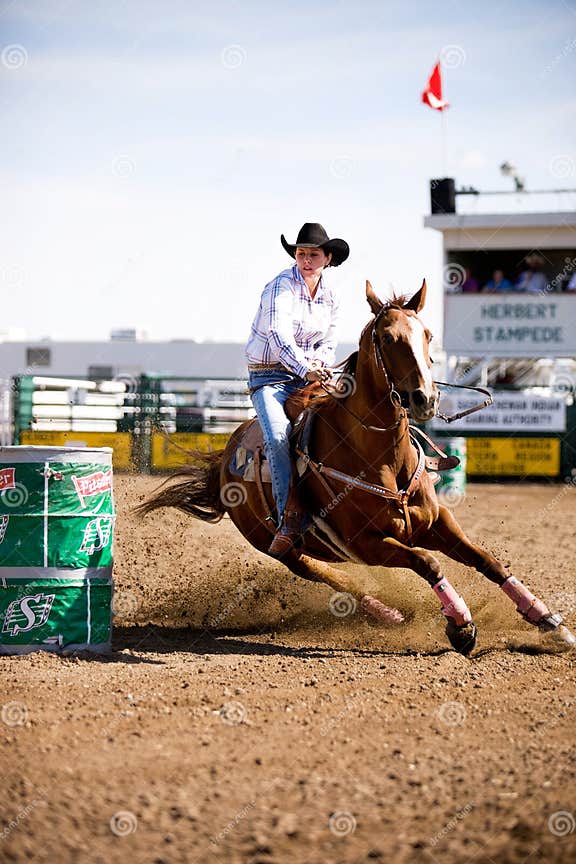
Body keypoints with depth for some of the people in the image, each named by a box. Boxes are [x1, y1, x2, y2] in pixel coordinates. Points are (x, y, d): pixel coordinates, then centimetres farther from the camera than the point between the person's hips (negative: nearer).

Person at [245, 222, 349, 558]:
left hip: (309, 374, 6)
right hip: (269, 376, -5)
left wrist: (320, 361, -10)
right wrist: (304, 368, -42)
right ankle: (290, 520, -30)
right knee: (278, 435, -30)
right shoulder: (282, 287, -11)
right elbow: (279, 334, -27)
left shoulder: (331, 298, 9)